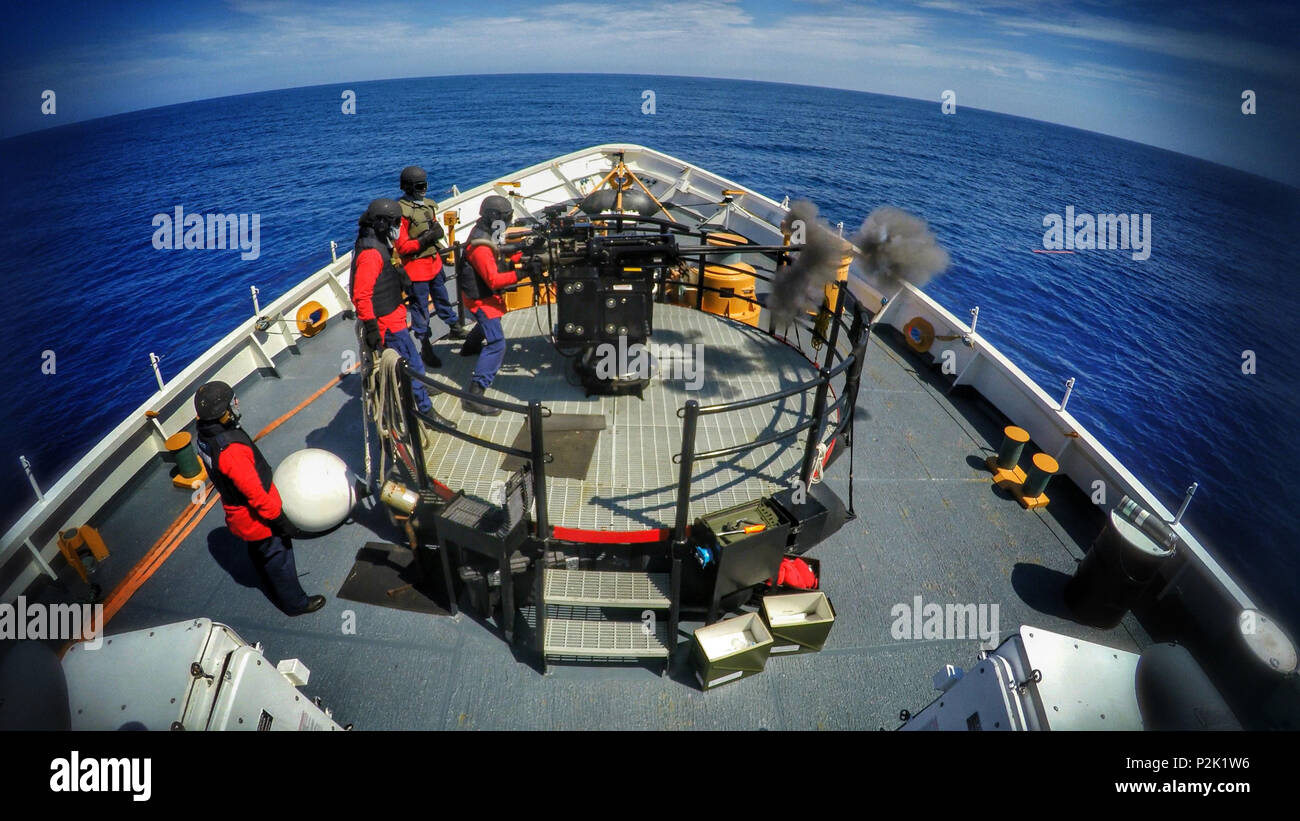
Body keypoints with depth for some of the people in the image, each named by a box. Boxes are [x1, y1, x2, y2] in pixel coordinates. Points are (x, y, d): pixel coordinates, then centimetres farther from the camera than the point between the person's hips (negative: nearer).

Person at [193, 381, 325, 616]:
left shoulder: (205, 436, -7)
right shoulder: (231, 449, -38)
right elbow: (254, 492, -31)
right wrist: (279, 520, -20)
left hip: (238, 514, 9)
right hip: (257, 517, -9)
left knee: (259, 553, 29)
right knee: (278, 556, 11)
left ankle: (275, 588, 53)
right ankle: (295, 603, 30)